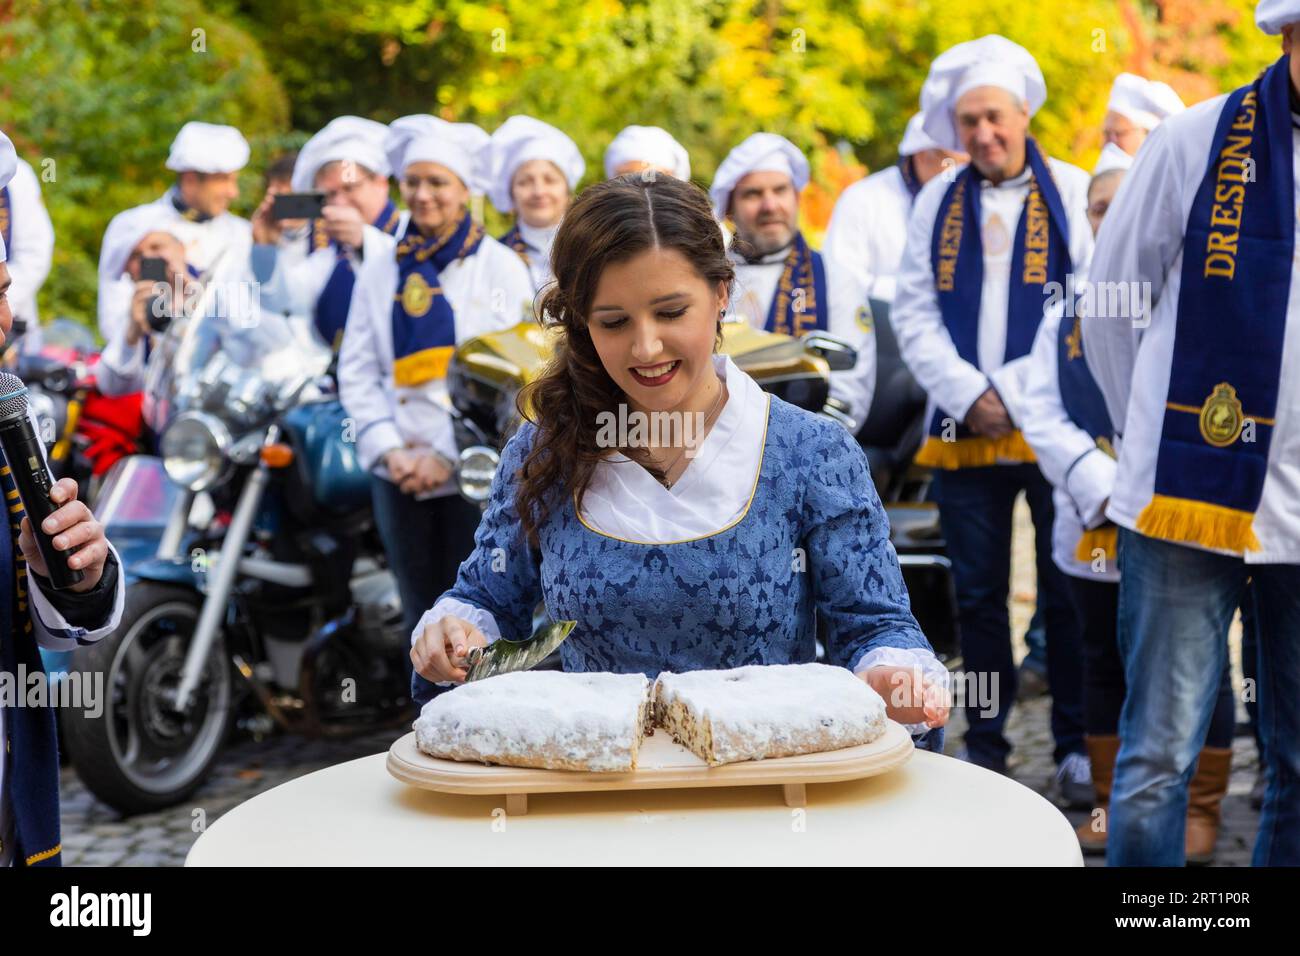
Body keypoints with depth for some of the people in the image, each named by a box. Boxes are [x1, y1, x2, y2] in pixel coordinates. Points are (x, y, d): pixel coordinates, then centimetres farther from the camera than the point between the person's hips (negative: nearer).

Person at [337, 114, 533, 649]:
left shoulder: (501, 268, 2)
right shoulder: (380, 271, 13)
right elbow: (356, 369, 8)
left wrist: (451, 453, -14)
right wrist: (388, 449, -6)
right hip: (400, 477, 4)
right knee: (422, 618, 9)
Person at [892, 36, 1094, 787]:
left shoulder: (1073, 193, 1)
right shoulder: (938, 203, 11)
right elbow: (915, 312, 7)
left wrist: (1014, 393, -11)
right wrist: (967, 394, -7)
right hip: (964, 432, 3)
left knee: (1068, 595, 2)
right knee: (978, 597, 9)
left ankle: (1079, 747, 14)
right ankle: (985, 748, 19)